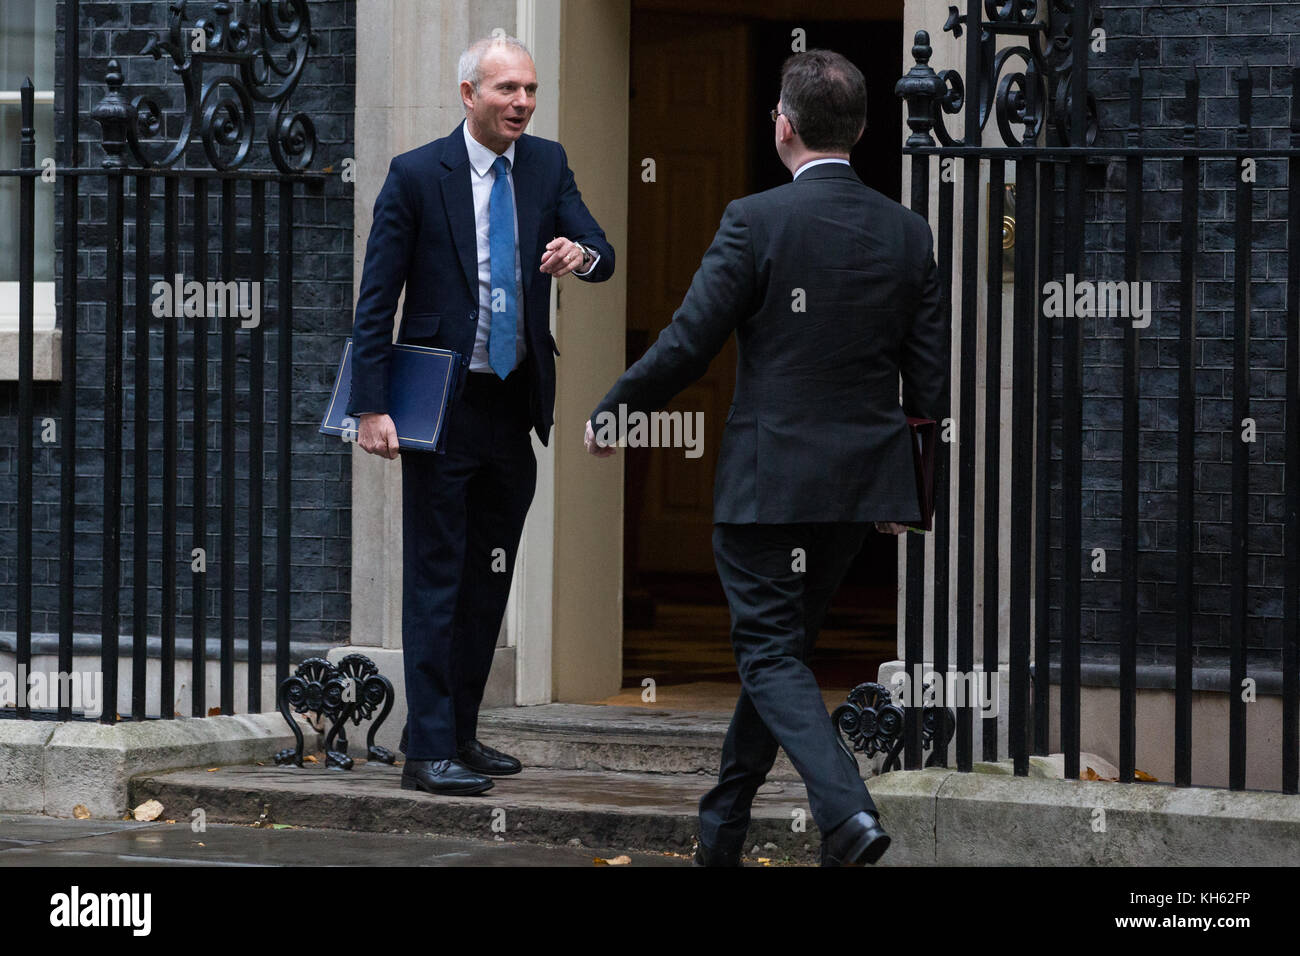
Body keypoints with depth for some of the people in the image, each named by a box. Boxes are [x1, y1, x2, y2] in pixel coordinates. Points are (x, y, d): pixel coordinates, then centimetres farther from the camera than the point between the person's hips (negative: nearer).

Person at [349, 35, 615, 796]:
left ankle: (460, 734, 22)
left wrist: (583, 254, -27)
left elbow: (602, 256, -1)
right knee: (437, 580, -6)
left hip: (515, 404, 5)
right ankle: (429, 752, -7)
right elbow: (377, 300, -7)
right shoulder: (418, 176, -7)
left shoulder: (547, 165, 7)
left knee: (490, 581, 12)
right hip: (442, 405, -5)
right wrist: (373, 407, -14)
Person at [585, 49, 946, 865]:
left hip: (768, 481, -6)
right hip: (862, 486, 6)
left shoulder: (756, 221, -13)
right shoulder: (908, 233, 3)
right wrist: (909, 488, 18)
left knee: (771, 654, -2)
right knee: (782, 644, 18)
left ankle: (849, 812, -23)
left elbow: (688, 345, -11)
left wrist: (611, 415, 6)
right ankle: (721, 831, 27)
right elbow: (929, 377, 5)